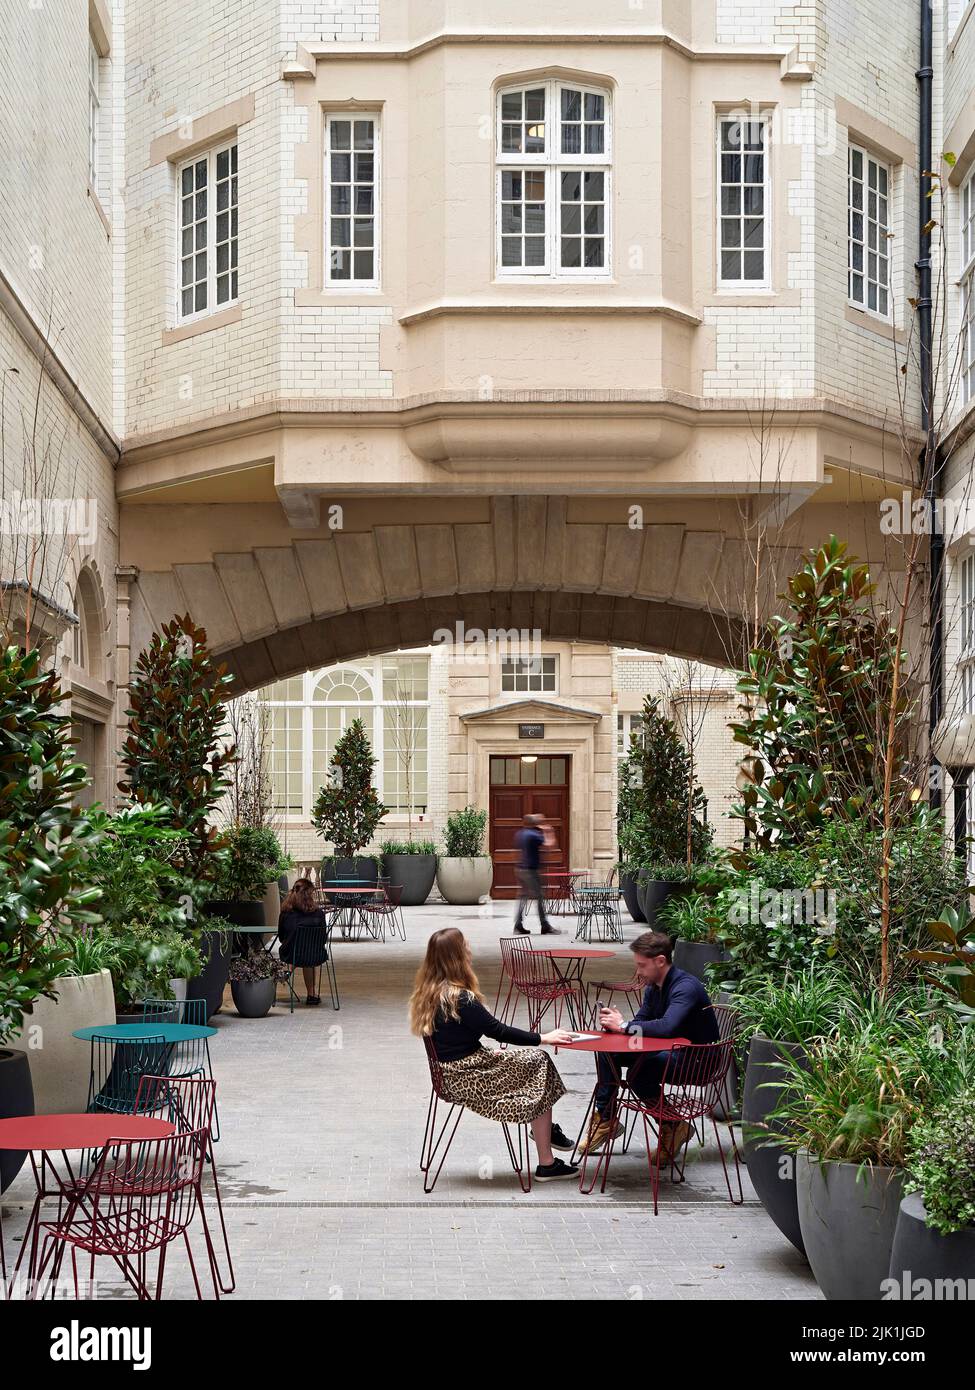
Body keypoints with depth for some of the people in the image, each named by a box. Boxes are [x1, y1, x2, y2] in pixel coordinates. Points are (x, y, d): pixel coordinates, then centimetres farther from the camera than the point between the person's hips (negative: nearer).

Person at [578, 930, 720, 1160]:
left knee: (638, 1072, -30)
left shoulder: (686, 987, -24)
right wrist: (614, 1024, -11)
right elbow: (641, 1022, 12)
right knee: (608, 1051, -1)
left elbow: (667, 1027, -38)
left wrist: (624, 1025, -27)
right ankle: (604, 1119, 8)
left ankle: (674, 1127, -9)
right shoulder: (653, 987, 5)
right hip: (670, 1052, 9)